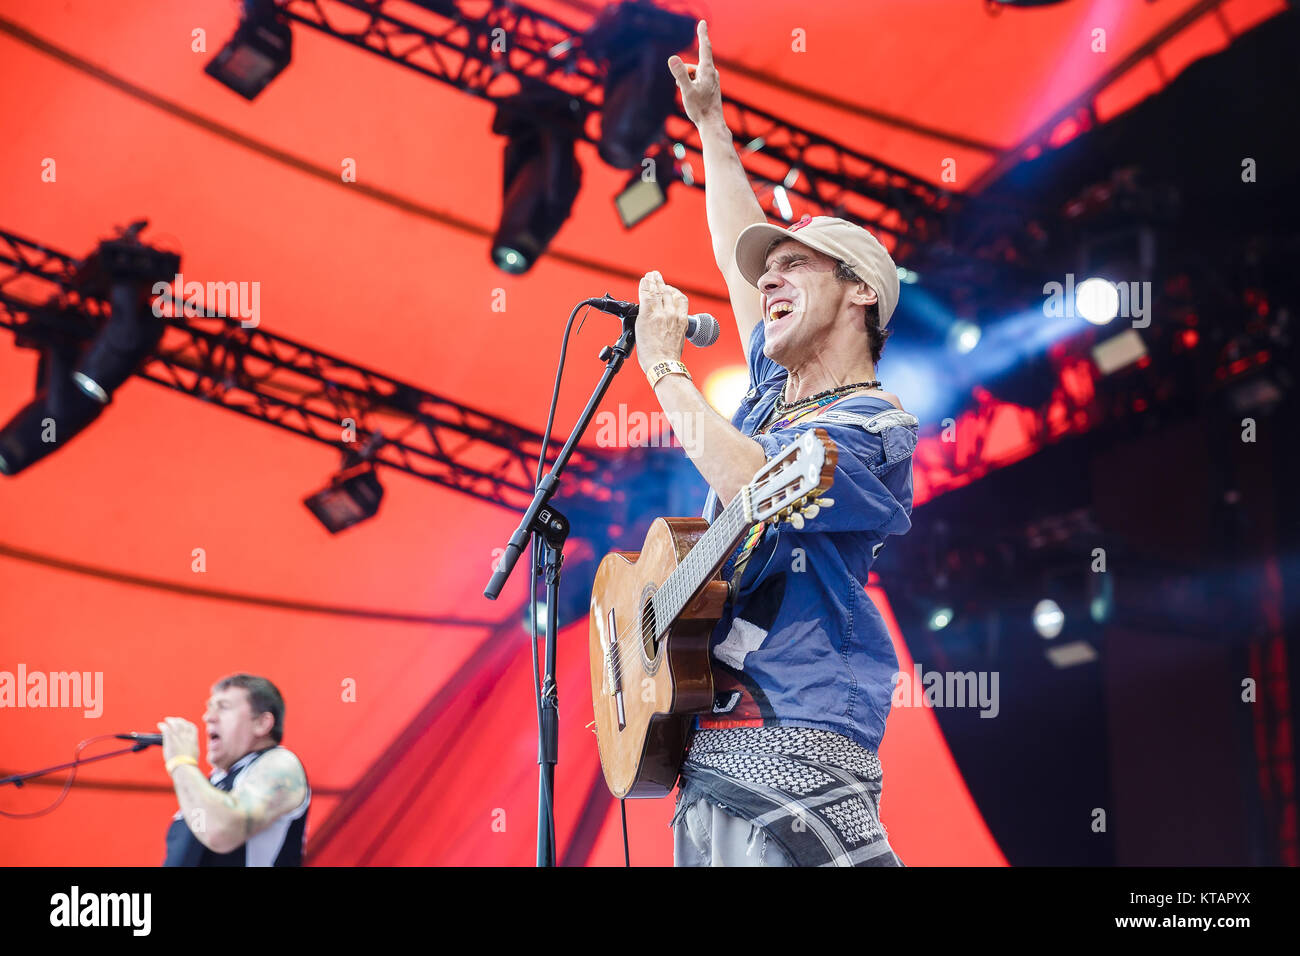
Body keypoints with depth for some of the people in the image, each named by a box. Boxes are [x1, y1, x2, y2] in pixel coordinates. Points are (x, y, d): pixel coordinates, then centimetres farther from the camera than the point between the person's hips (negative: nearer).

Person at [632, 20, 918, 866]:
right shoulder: (776, 389, 20)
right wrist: (710, 123, 37)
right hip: (708, 745, 9)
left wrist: (665, 365, -12)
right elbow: (738, 254, 33)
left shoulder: (875, 427, -6)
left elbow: (752, 487, -23)